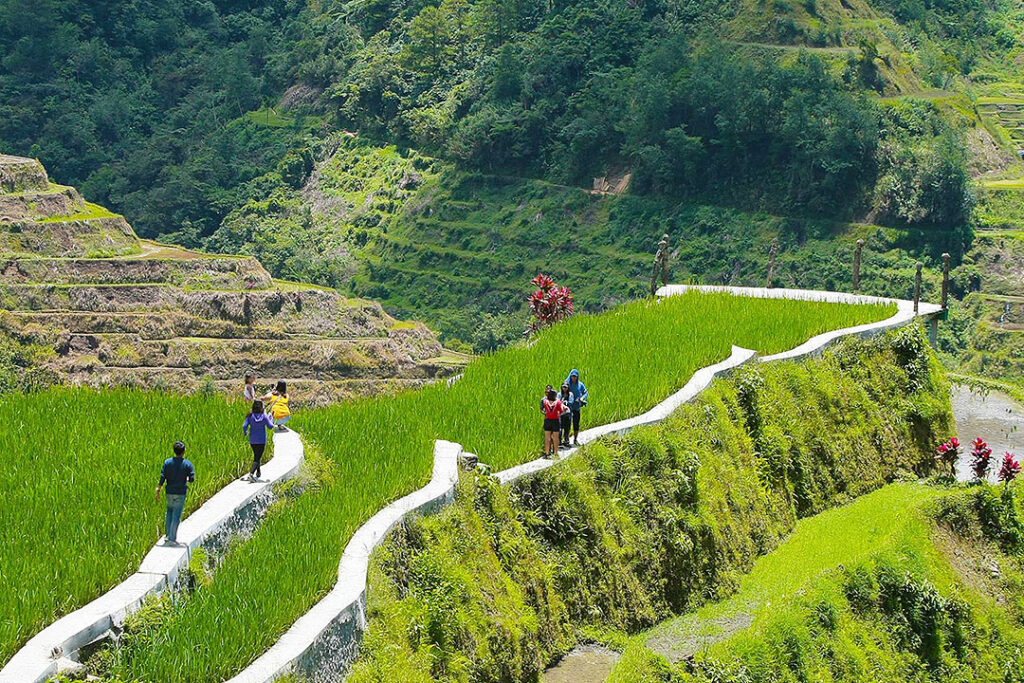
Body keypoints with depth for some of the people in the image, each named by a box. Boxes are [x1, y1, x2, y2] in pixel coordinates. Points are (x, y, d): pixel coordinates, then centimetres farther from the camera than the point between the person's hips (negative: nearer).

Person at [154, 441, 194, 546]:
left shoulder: (167, 462, -2)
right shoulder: (187, 464, -8)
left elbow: (162, 477, -4)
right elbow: (192, 479, -10)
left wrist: (158, 490, 1)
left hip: (170, 492, 3)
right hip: (180, 493, -3)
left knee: (169, 513, 22)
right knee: (176, 516, 0)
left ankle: (168, 534, 22)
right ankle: (172, 539, -1)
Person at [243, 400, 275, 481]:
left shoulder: (250, 416, -8)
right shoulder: (264, 416, -12)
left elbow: (244, 426, -13)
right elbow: (270, 426, -6)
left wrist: (244, 432, 8)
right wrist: (271, 419, 11)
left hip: (252, 440, 3)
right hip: (261, 440, -3)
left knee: (256, 456, 24)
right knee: (257, 458, -3)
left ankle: (258, 473, 36)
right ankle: (252, 473, -23)